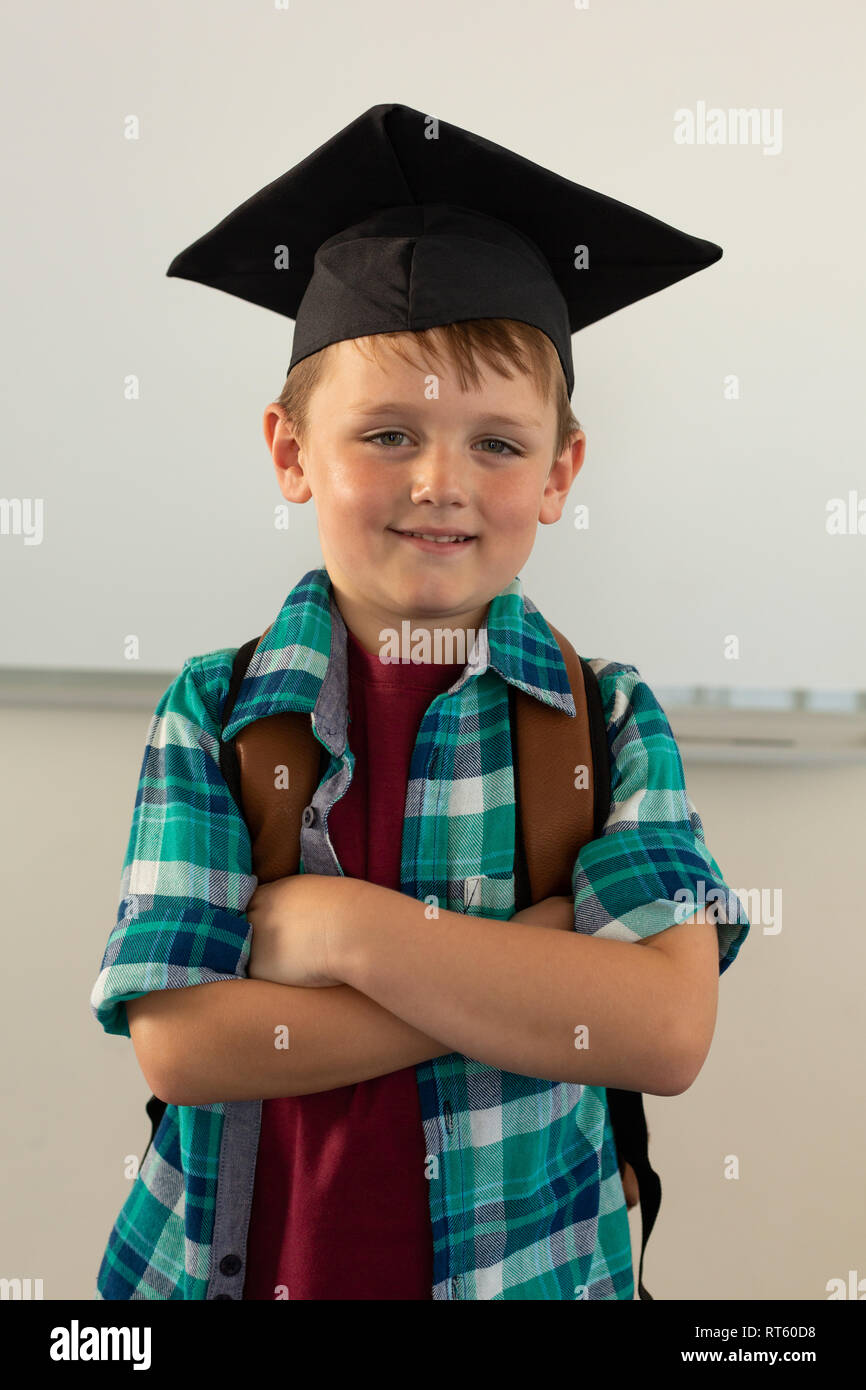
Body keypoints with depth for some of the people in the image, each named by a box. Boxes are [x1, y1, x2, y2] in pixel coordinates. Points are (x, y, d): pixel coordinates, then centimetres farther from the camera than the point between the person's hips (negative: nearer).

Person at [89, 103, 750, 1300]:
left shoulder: (608, 719, -11)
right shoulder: (213, 711, -11)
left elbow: (670, 1033, -21)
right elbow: (177, 1044, -19)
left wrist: (344, 925, -23)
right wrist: (537, 972, -23)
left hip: (530, 1264, 1)